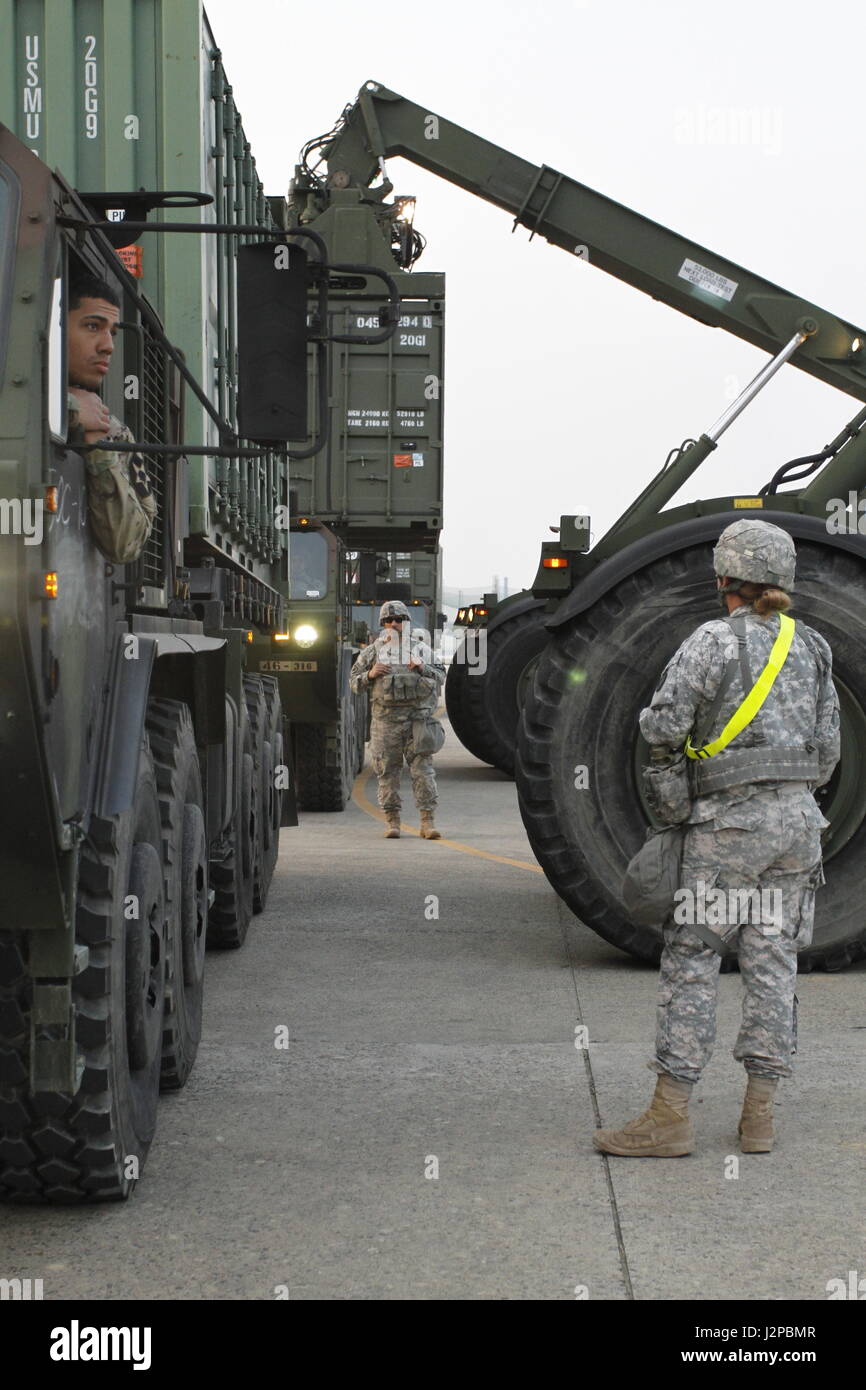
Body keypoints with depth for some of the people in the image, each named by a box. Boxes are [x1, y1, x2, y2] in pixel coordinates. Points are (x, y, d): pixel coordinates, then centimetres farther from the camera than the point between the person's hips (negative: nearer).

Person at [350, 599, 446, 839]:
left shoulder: (421, 648, 12)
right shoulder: (373, 651, 11)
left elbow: (440, 676, 12)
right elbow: (354, 682, 12)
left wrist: (423, 668, -6)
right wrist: (370, 675, -8)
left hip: (417, 718, 0)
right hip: (385, 718, 0)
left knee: (422, 768, -5)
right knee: (387, 771, 1)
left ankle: (428, 822, -4)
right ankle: (392, 822, 8)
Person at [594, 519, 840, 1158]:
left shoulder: (713, 641, -9)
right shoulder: (811, 647, 11)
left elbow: (663, 728, -13)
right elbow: (826, 751, 13)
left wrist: (663, 745, 10)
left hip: (730, 821, -6)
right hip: (798, 818, 6)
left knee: (691, 961, -2)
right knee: (773, 963, 8)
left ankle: (670, 1116, -3)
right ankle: (759, 1115, 9)